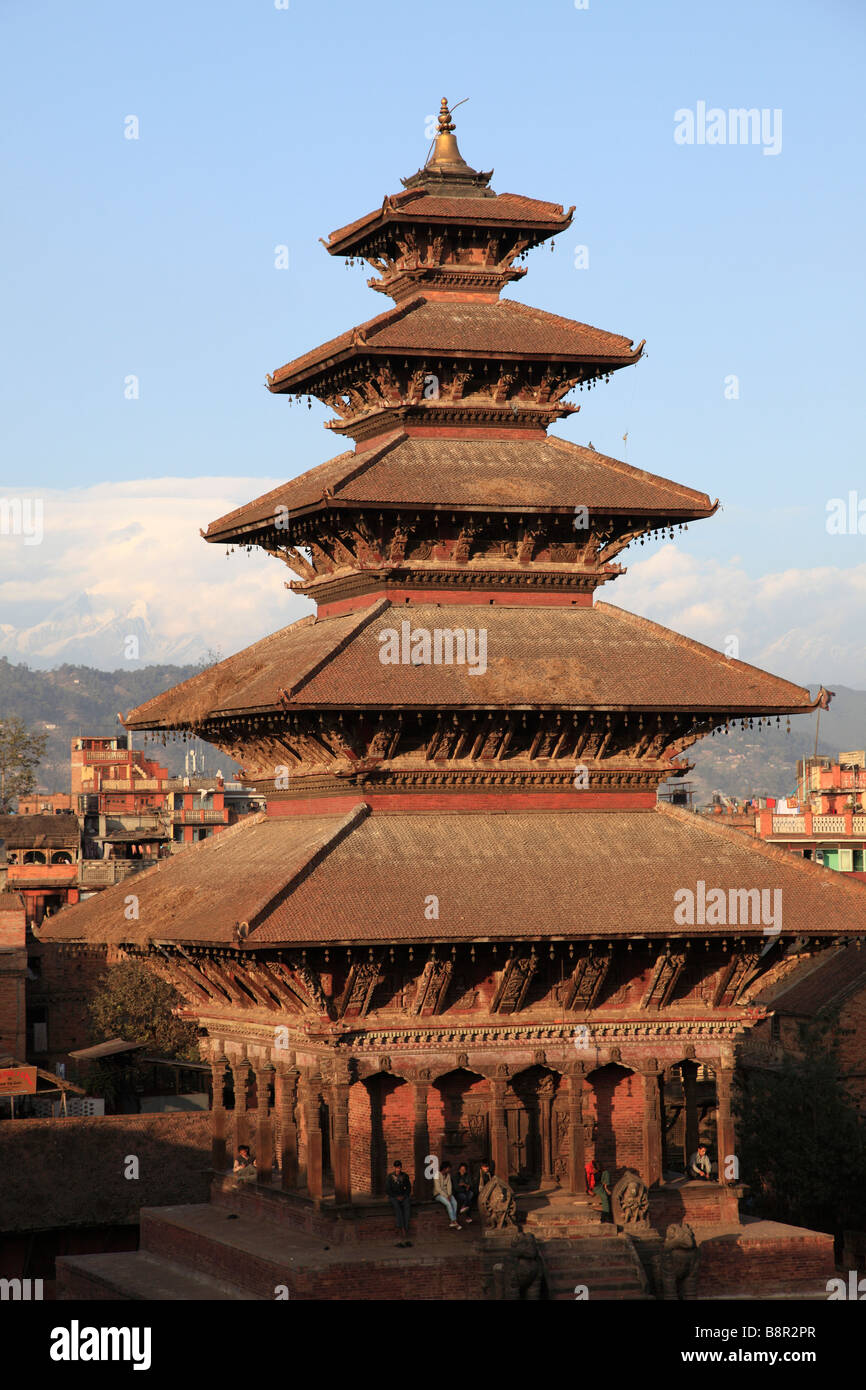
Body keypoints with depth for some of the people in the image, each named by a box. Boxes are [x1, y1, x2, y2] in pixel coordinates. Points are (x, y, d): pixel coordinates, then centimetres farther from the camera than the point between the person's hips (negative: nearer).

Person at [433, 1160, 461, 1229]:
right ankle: (454, 1222, -27)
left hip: (446, 1193, 6)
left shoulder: (448, 1175, 7)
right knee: (448, 1203, -29)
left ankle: (452, 1222, -21)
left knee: (454, 1203, -21)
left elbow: (449, 1185, 4)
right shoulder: (437, 1175, -15)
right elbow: (438, 1188, -19)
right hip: (438, 1194, -6)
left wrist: (449, 1195, -13)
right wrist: (446, 1196, -22)